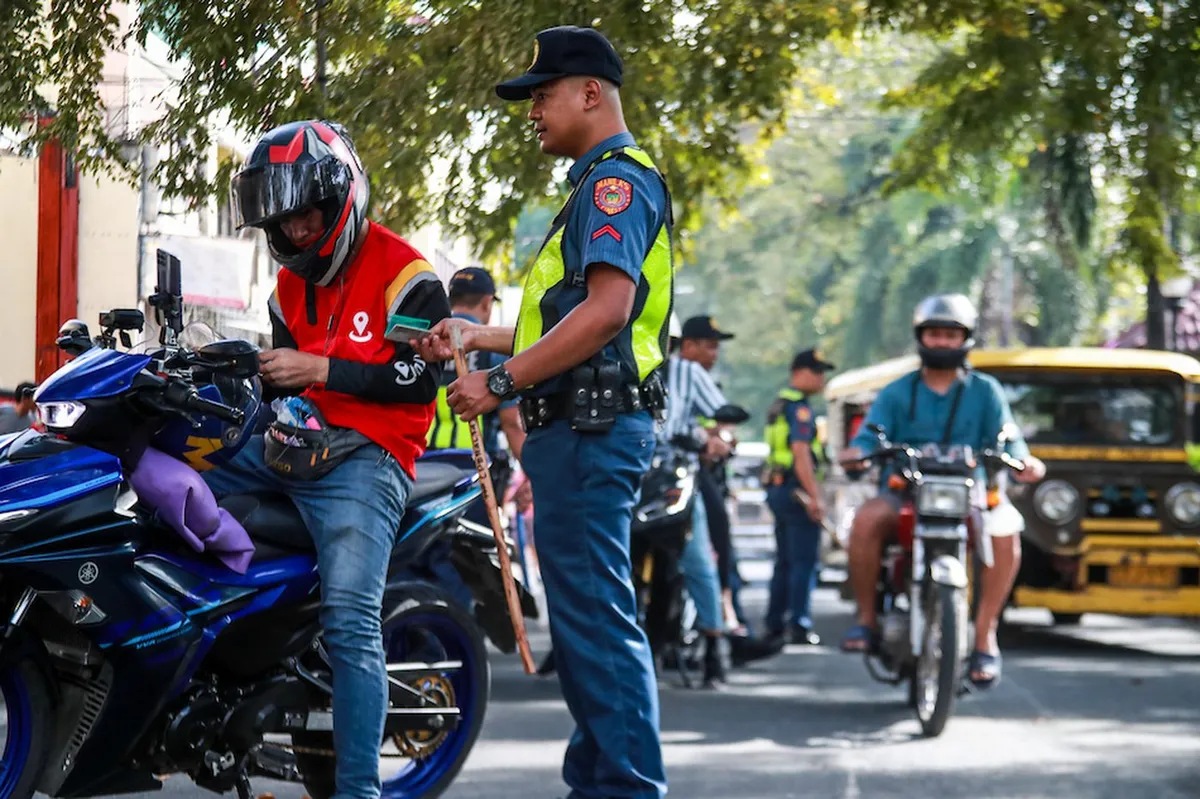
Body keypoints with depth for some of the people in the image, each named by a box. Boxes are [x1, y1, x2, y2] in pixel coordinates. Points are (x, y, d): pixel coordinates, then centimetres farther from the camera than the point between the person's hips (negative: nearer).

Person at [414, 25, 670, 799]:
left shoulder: (617, 178, -10)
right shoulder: (603, 183, 23)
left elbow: (607, 310, -22)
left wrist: (500, 382, -19)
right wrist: (477, 336, 24)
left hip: (591, 427, -11)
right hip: (582, 425, 11)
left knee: (594, 618, -11)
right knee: (586, 617, 13)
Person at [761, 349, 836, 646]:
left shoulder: (779, 404, 18)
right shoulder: (799, 407, -13)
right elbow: (800, 452, -22)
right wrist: (815, 496, -24)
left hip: (777, 488, 10)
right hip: (796, 488, -10)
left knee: (785, 561, 14)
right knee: (804, 562, -8)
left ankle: (774, 624, 16)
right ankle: (799, 625, -11)